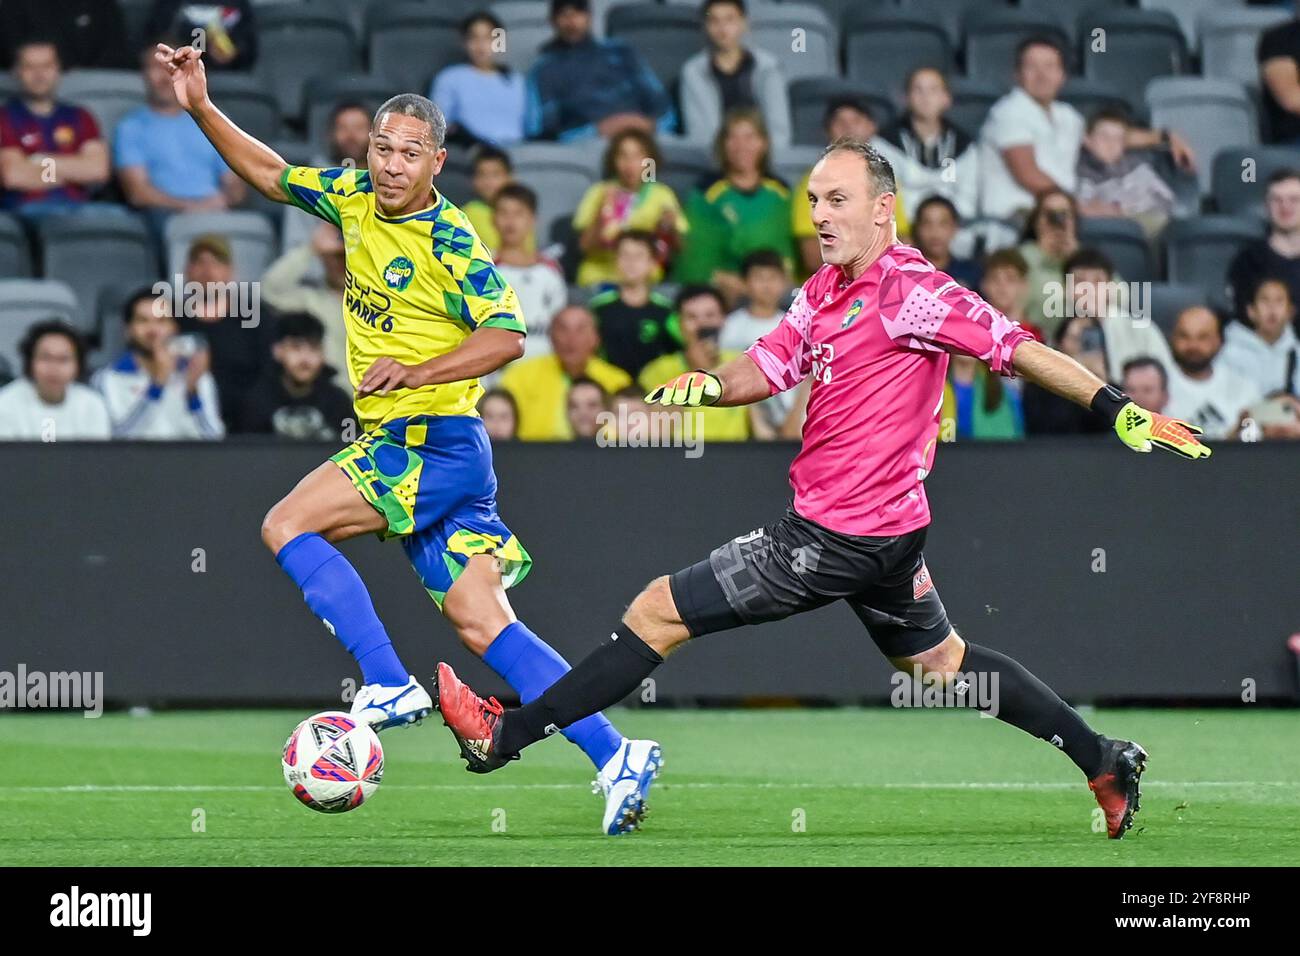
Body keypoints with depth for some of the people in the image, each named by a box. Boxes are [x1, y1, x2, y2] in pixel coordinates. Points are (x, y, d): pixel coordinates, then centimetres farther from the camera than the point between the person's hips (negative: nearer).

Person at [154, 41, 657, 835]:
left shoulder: (450, 241, -14)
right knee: (480, 625, 1)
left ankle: (391, 686, -13)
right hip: (398, 447, 8)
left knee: (288, 525, -13)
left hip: (437, 448, -8)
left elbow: (507, 335, -19)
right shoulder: (355, 199, 8)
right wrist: (201, 107, 13)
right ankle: (614, 755, -2)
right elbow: (271, 174, 20)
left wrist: (414, 372, -25)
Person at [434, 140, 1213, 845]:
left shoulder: (911, 289, -17)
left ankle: (506, 734, 6)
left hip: (837, 538, -10)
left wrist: (1119, 409, -21)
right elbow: (767, 368, 6)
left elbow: (1016, 349, -19)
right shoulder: (827, 290, 9)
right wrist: (708, 385, -16)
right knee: (942, 662, 25)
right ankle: (1104, 763, 28)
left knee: (659, 614, -3)